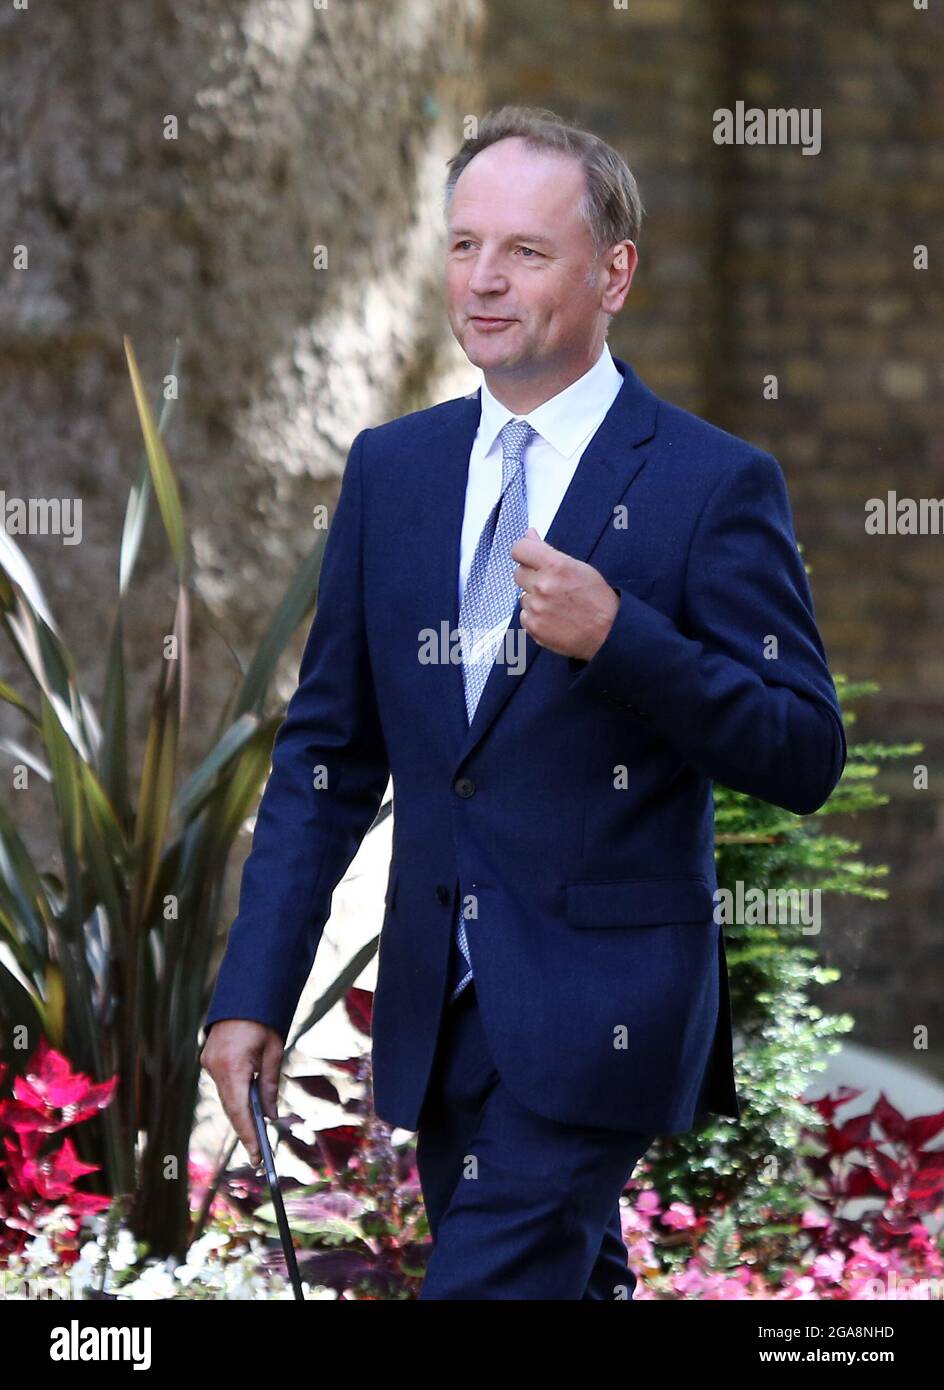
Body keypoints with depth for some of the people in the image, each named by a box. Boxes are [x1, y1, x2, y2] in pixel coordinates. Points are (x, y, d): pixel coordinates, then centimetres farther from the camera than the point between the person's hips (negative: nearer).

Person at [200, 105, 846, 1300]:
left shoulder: (715, 483, -6)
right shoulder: (390, 469, 9)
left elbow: (805, 758, -9)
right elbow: (326, 752, 11)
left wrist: (619, 636, -23)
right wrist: (254, 992, 4)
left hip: (600, 1008, -6)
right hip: (438, 1008, 6)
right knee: (564, 1280, 15)